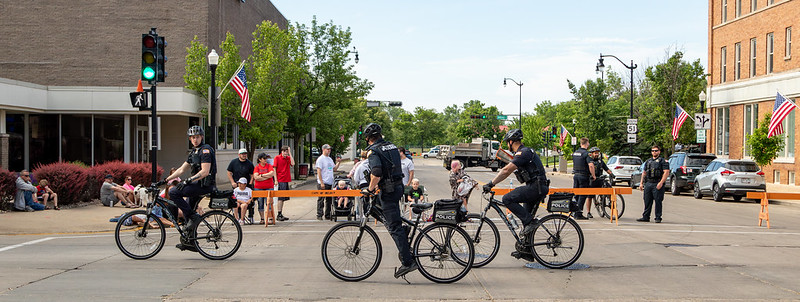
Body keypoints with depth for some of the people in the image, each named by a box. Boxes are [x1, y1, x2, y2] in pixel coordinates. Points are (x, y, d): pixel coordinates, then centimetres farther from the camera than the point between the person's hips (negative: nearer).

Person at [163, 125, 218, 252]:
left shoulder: (205, 150, -12)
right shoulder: (194, 152, 18)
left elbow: (205, 171, -22)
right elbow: (182, 169, 20)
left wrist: (189, 180, -28)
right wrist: (166, 179, 14)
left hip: (205, 185, -10)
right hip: (198, 185, 10)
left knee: (173, 192, -18)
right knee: (187, 210, 14)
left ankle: (193, 216, -14)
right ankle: (189, 242, 19)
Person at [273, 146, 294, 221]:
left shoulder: (288, 158, 10)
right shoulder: (277, 158, -4)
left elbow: (292, 163, -9)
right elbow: (274, 169, -6)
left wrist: (290, 153, -7)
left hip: (286, 180, 6)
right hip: (280, 181, -6)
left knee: (283, 198, 10)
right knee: (280, 198, -7)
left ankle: (281, 215, 16)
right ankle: (279, 214, -4)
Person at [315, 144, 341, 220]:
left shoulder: (330, 159, 16)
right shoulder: (320, 159, -8)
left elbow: (334, 169, 20)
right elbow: (318, 171, -14)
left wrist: (338, 163, 4)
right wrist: (321, 183, -19)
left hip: (330, 183, 8)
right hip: (323, 183, -8)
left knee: (329, 200, 11)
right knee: (321, 200, -4)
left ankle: (327, 215, 18)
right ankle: (319, 215, -1)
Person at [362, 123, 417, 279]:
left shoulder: (373, 151, -11)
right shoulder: (392, 146, 13)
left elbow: (376, 173, -27)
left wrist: (370, 188, -12)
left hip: (388, 190, -8)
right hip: (399, 186, 8)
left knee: (394, 227, -7)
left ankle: (408, 262, -9)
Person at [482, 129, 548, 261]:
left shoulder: (523, 152, -12)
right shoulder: (525, 151, 21)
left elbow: (506, 170, -20)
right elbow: (508, 171, 26)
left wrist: (491, 184, -18)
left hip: (536, 187, -10)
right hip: (538, 188, 10)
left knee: (507, 199, -17)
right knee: (526, 216, 14)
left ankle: (530, 221, -14)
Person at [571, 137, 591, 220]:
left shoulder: (575, 153, 10)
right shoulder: (586, 153, -14)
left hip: (576, 175, 7)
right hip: (583, 176, -7)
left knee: (576, 195, 13)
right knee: (582, 196, -2)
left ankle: (575, 213, 17)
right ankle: (578, 214, -3)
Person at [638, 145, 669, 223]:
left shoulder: (663, 161, 0)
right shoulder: (648, 161, 19)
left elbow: (666, 172, -10)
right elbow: (644, 173, 23)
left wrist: (661, 183, -19)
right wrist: (641, 183, 15)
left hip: (657, 184, -6)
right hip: (648, 183, 6)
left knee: (658, 201, -4)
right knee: (647, 201, 7)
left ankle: (658, 218, 3)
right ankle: (645, 217, 12)